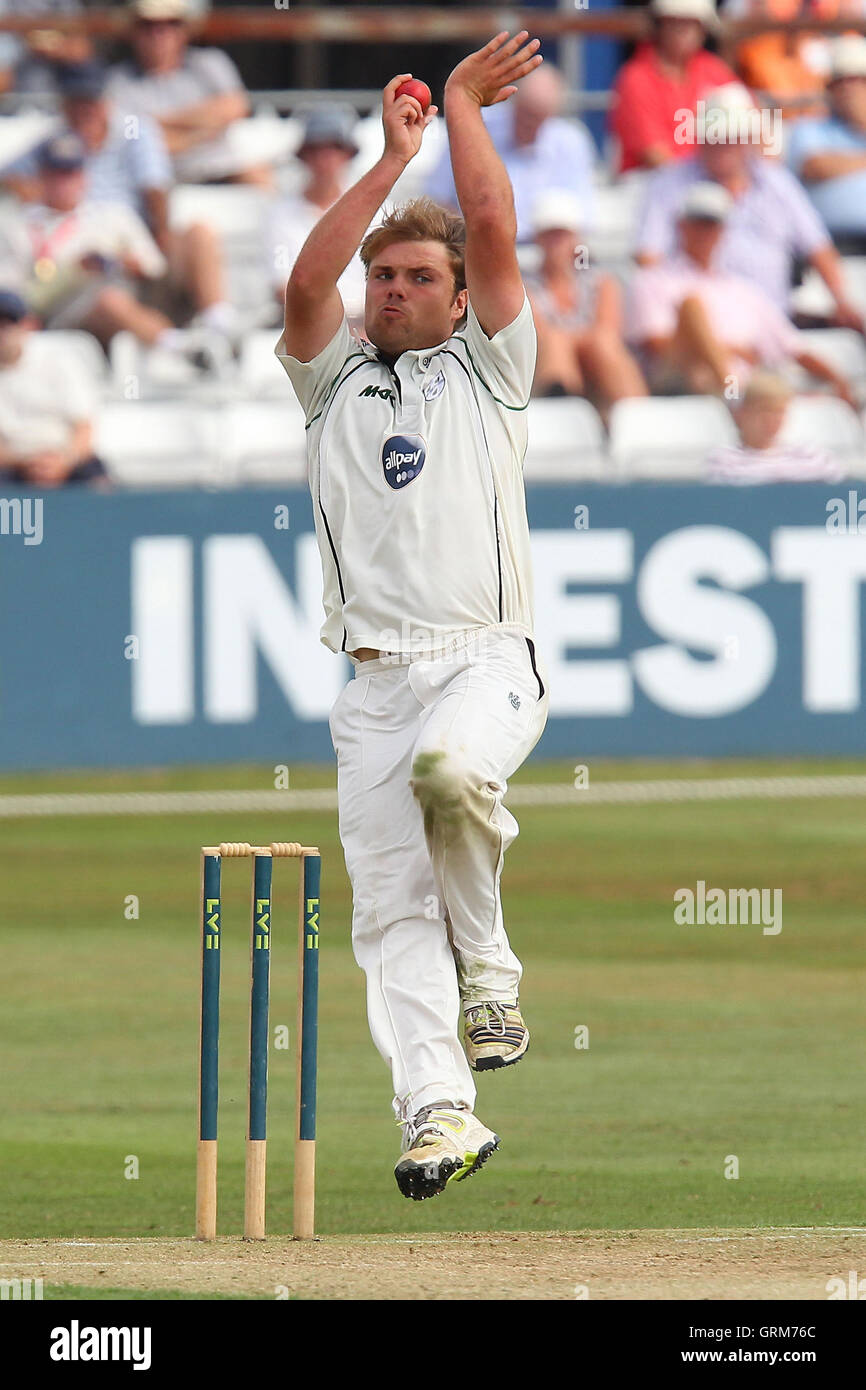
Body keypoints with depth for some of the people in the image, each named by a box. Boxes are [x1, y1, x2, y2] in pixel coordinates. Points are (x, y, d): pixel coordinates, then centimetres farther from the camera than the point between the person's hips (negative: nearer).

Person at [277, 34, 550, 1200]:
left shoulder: (487, 369, 14)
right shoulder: (336, 382, 20)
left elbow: (494, 230, 3)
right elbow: (306, 285, 2)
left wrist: (463, 105, 13)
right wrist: (393, 156, 5)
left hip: (488, 662, -3)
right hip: (378, 682, 3)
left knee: (451, 761, -35)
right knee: (390, 907, -7)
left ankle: (488, 966, -15)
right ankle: (440, 1118, -11)